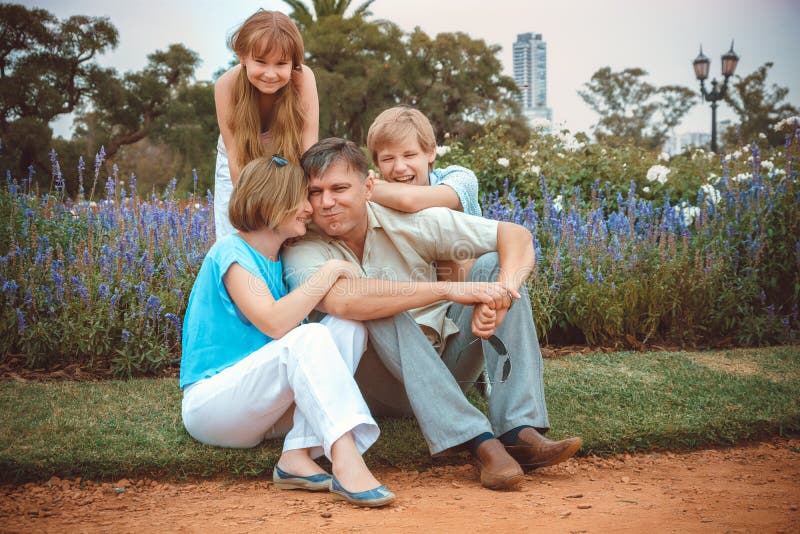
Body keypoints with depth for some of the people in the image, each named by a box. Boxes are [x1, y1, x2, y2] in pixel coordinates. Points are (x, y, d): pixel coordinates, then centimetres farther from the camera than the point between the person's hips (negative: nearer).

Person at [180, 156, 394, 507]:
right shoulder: (230, 252, -13)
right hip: (207, 403, -8)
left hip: (259, 408, 8)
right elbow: (275, 323, -27)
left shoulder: (282, 262, 13)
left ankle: (298, 455, -25)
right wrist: (330, 271, -20)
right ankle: (346, 457, -46)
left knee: (348, 325, -11)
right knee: (308, 338, -30)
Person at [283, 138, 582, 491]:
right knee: (380, 311, -31)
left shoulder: (406, 222, -6)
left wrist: (501, 294, -31)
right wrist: (452, 289, -38)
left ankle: (519, 432, -28)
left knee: (492, 264, -16)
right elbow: (342, 300, -37)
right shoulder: (303, 251, -13)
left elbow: (517, 235, -9)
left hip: (447, 364, 3)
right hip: (383, 386, -3)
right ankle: (479, 442, -39)